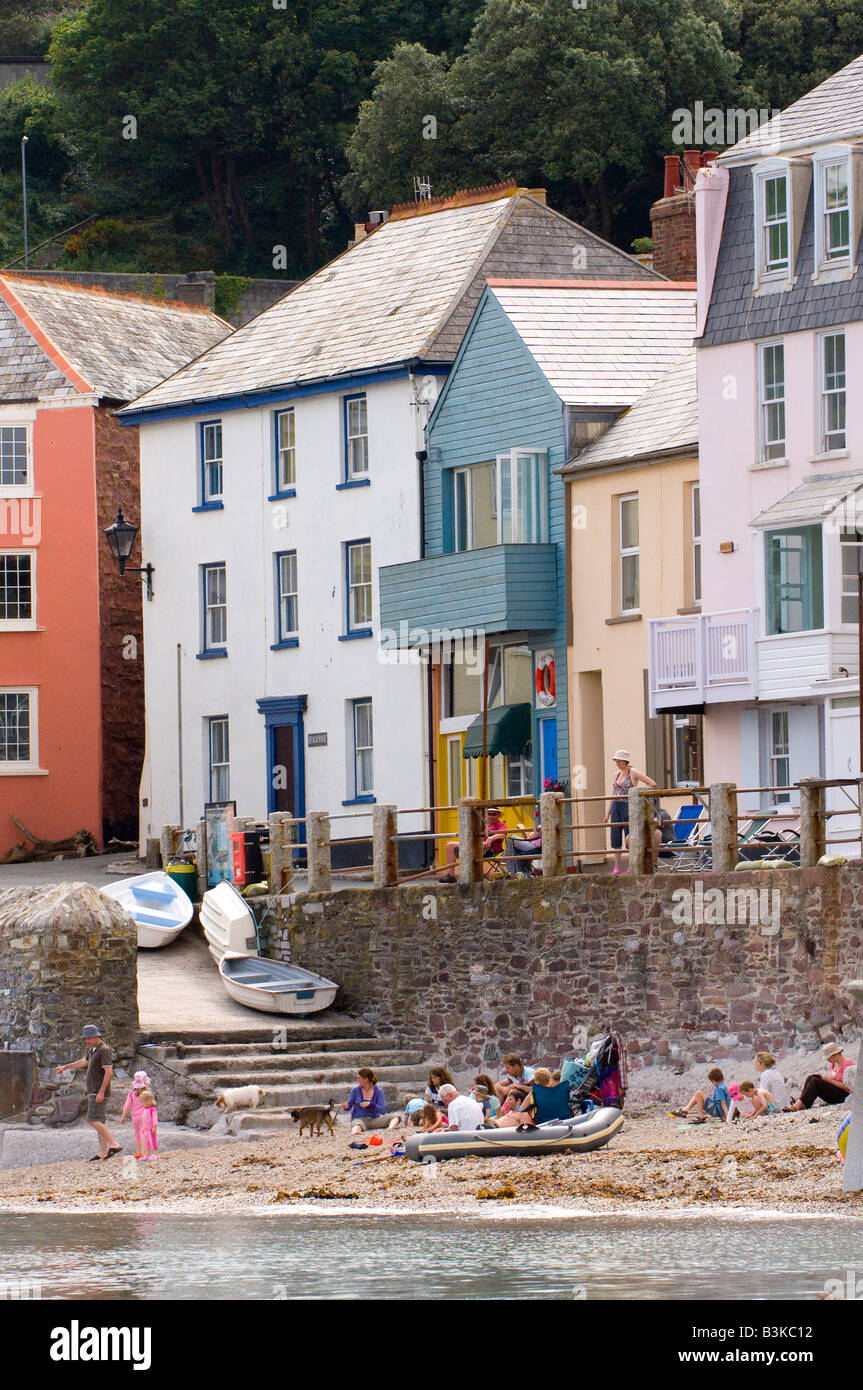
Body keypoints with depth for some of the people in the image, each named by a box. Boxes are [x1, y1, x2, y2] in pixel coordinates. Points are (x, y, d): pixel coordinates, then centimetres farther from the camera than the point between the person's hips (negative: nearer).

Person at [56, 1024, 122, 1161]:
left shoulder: (104, 1050, -13)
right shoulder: (93, 1050, 17)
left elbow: (109, 1072, -20)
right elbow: (84, 1062, 35)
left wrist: (101, 1092, -24)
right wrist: (65, 1067, 41)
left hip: (99, 1092, -10)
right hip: (93, 1092, 10)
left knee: (93, 1120, -17)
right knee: (98, 1122, 8)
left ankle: (114, 1144, -20)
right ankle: (102, 1152, 7)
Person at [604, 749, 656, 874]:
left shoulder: (633, 773, -5)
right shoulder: (616, 774, 14)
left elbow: (652, 784, -9)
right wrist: (608, 813, 18)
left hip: (628, 806, -6)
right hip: (616, 806, 6)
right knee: (615, 837, 2)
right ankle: (617, 866, 5)